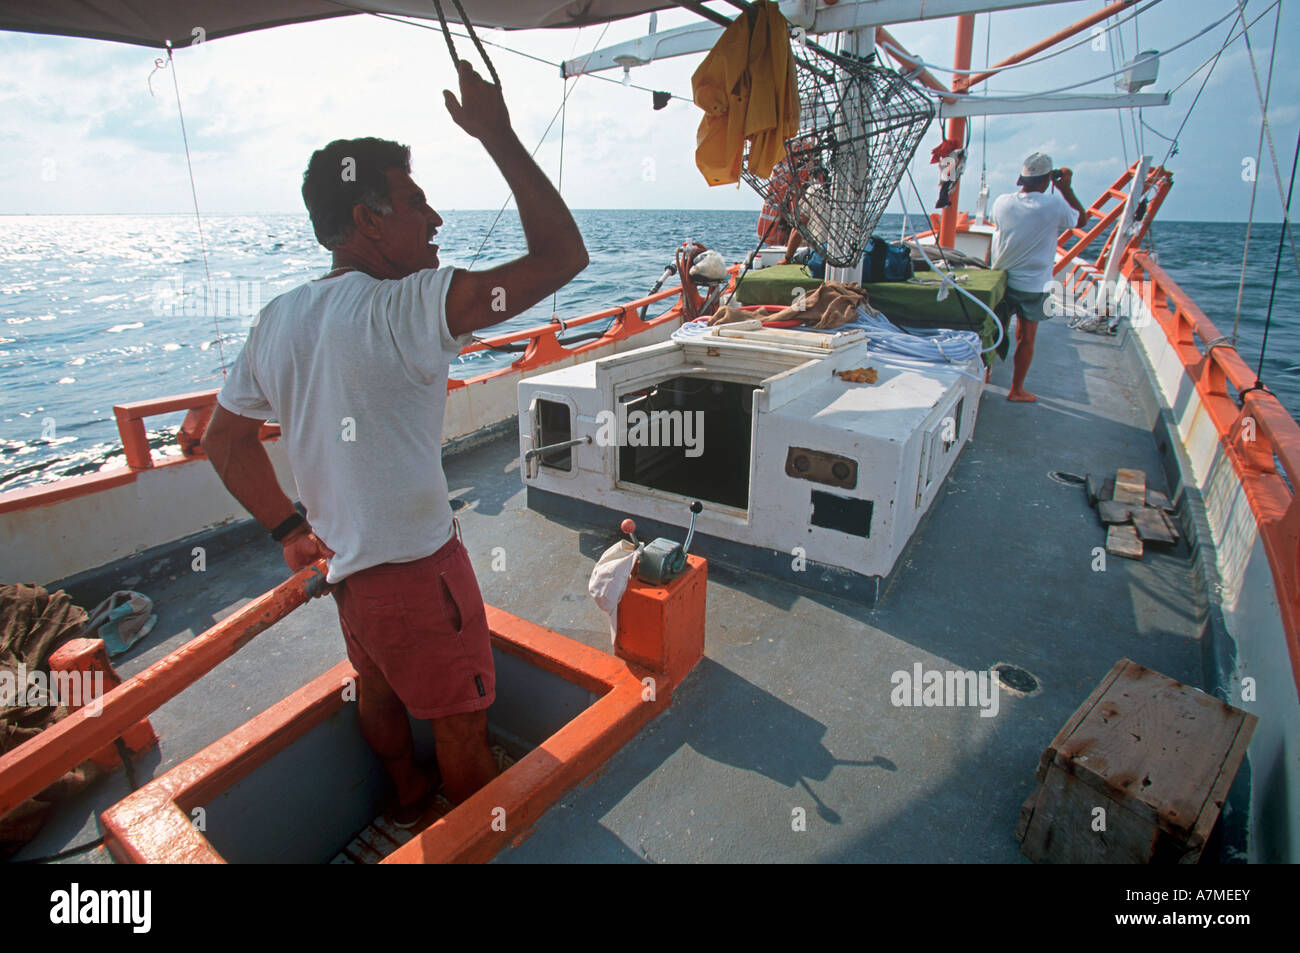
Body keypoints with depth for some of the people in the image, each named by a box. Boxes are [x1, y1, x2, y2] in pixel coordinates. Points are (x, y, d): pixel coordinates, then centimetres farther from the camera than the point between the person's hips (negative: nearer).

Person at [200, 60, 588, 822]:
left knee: (380, 689, 28)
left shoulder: (278, 320, -1)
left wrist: (289, 529, 16)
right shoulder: (403, 308, -26)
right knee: (463, 718, 16)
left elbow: (224, 439, 9)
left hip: (348, 562, 8)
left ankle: (410, 796, 55)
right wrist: (499, 137, -20)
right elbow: (562, 256, -30)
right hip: (417, 566, -8)